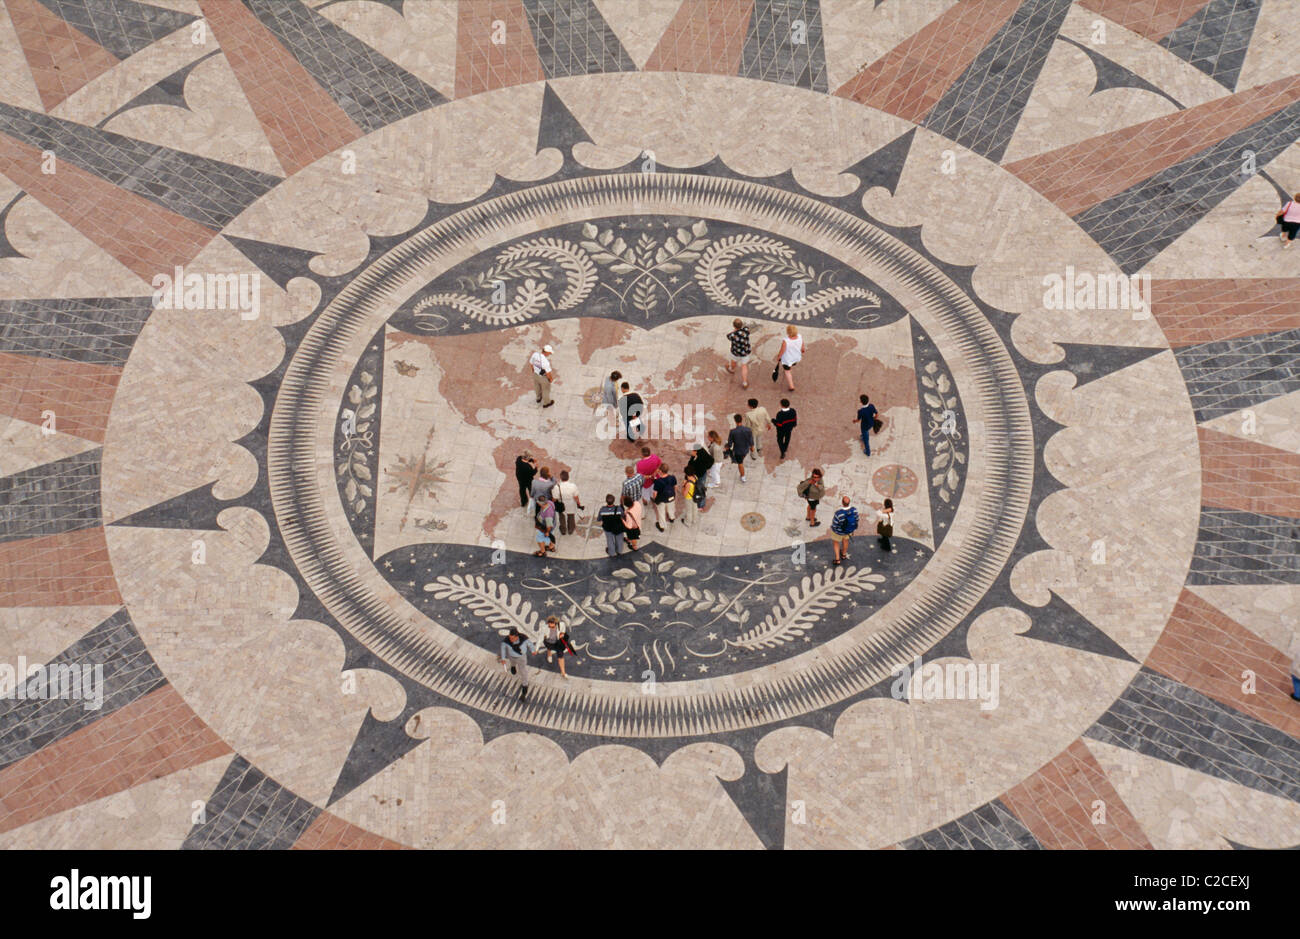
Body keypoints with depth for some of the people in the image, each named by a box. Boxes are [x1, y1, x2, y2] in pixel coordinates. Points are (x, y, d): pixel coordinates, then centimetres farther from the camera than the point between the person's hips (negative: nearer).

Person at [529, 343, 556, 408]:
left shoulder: (535, 354, -21)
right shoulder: (545, 361, -40)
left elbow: (531, 363, -2)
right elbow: (548, 373, -29)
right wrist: (551, 378, -8)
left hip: (535, 374, 6)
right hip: (543, 377, -6)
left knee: (538, 387, 32)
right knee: (545, 389, 21)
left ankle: (539, 398, 59)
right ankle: (546, 403, 44)